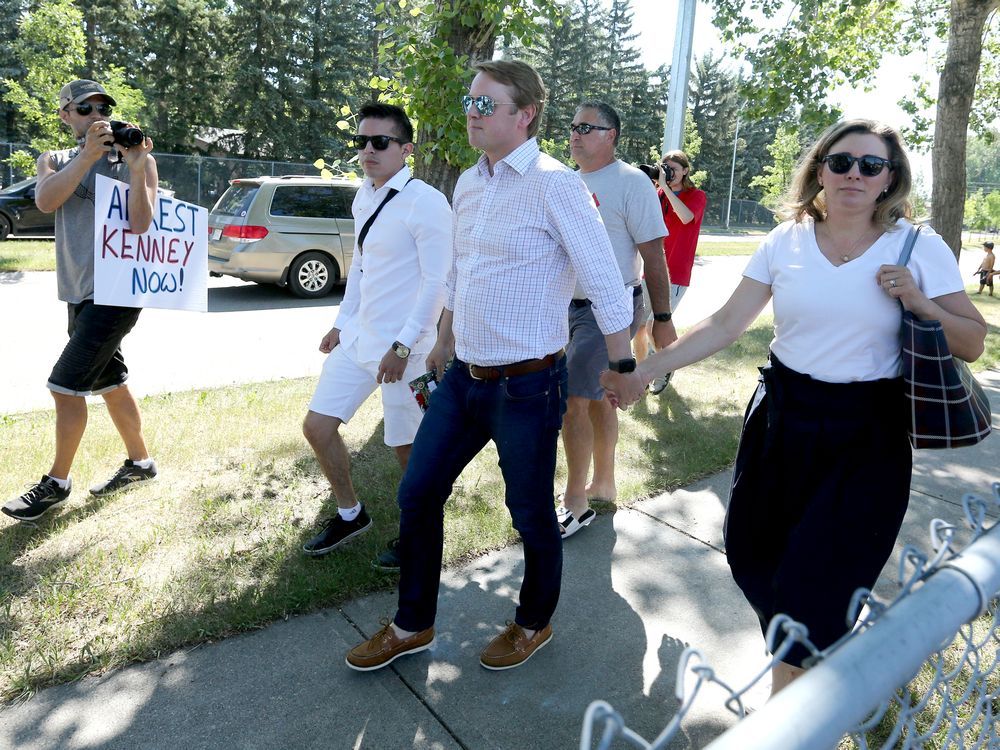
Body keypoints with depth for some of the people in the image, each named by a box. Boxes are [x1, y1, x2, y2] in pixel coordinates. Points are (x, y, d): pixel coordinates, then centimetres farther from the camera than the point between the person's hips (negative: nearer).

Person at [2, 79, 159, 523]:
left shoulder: (137, 159, -2)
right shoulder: (55, 161, 10)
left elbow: (140, 225, -15)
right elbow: (45, 201, -12)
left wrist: (136, 170, -26)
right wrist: (88, 154, -21)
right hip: (79, 292, 6)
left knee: (66, 385, -7)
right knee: (109, 382, 14)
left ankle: (57, 483, 8)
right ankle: (140, 462, 30)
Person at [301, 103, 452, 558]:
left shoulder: (425, 203, -14)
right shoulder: (363, 199, 10)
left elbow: (437, 282, -17)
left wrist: (403, 346, -19)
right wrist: (341, 323, 16)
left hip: (403, 346, -8)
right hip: (358, 335, 8)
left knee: (409, 448, 4)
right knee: (317, 426, 10)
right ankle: (349, 515, 32)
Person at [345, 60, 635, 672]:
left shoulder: (554, 185, -14)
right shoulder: (468, 185, 10)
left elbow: (606, 284, -13)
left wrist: (624, 368, -9)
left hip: (527, 386, -7)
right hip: (464, 377, 8)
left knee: (531, 512, 10)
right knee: (419, 494, 13)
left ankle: (535, 623, 38)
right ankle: (413, 626, 33)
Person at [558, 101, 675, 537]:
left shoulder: (631, 182, -10)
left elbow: (653, 255, -12)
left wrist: (662, 319, -13)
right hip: (570, 305, 7)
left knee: (573, 402, -10)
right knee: (597, 399, 15)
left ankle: (575, 505, 3)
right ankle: (604, 485, 30)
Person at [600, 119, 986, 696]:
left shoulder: (921, 249, -4)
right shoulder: (785, 242, 0)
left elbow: (973, 345, 1)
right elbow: (725, 325, -3)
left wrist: (918, 302, -17)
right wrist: (644, 372, -7)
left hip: (866, 436, -2)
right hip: (782, 420, 3)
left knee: (818, 582, 0)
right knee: (756, 554, 9)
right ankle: (804, 661, 43)